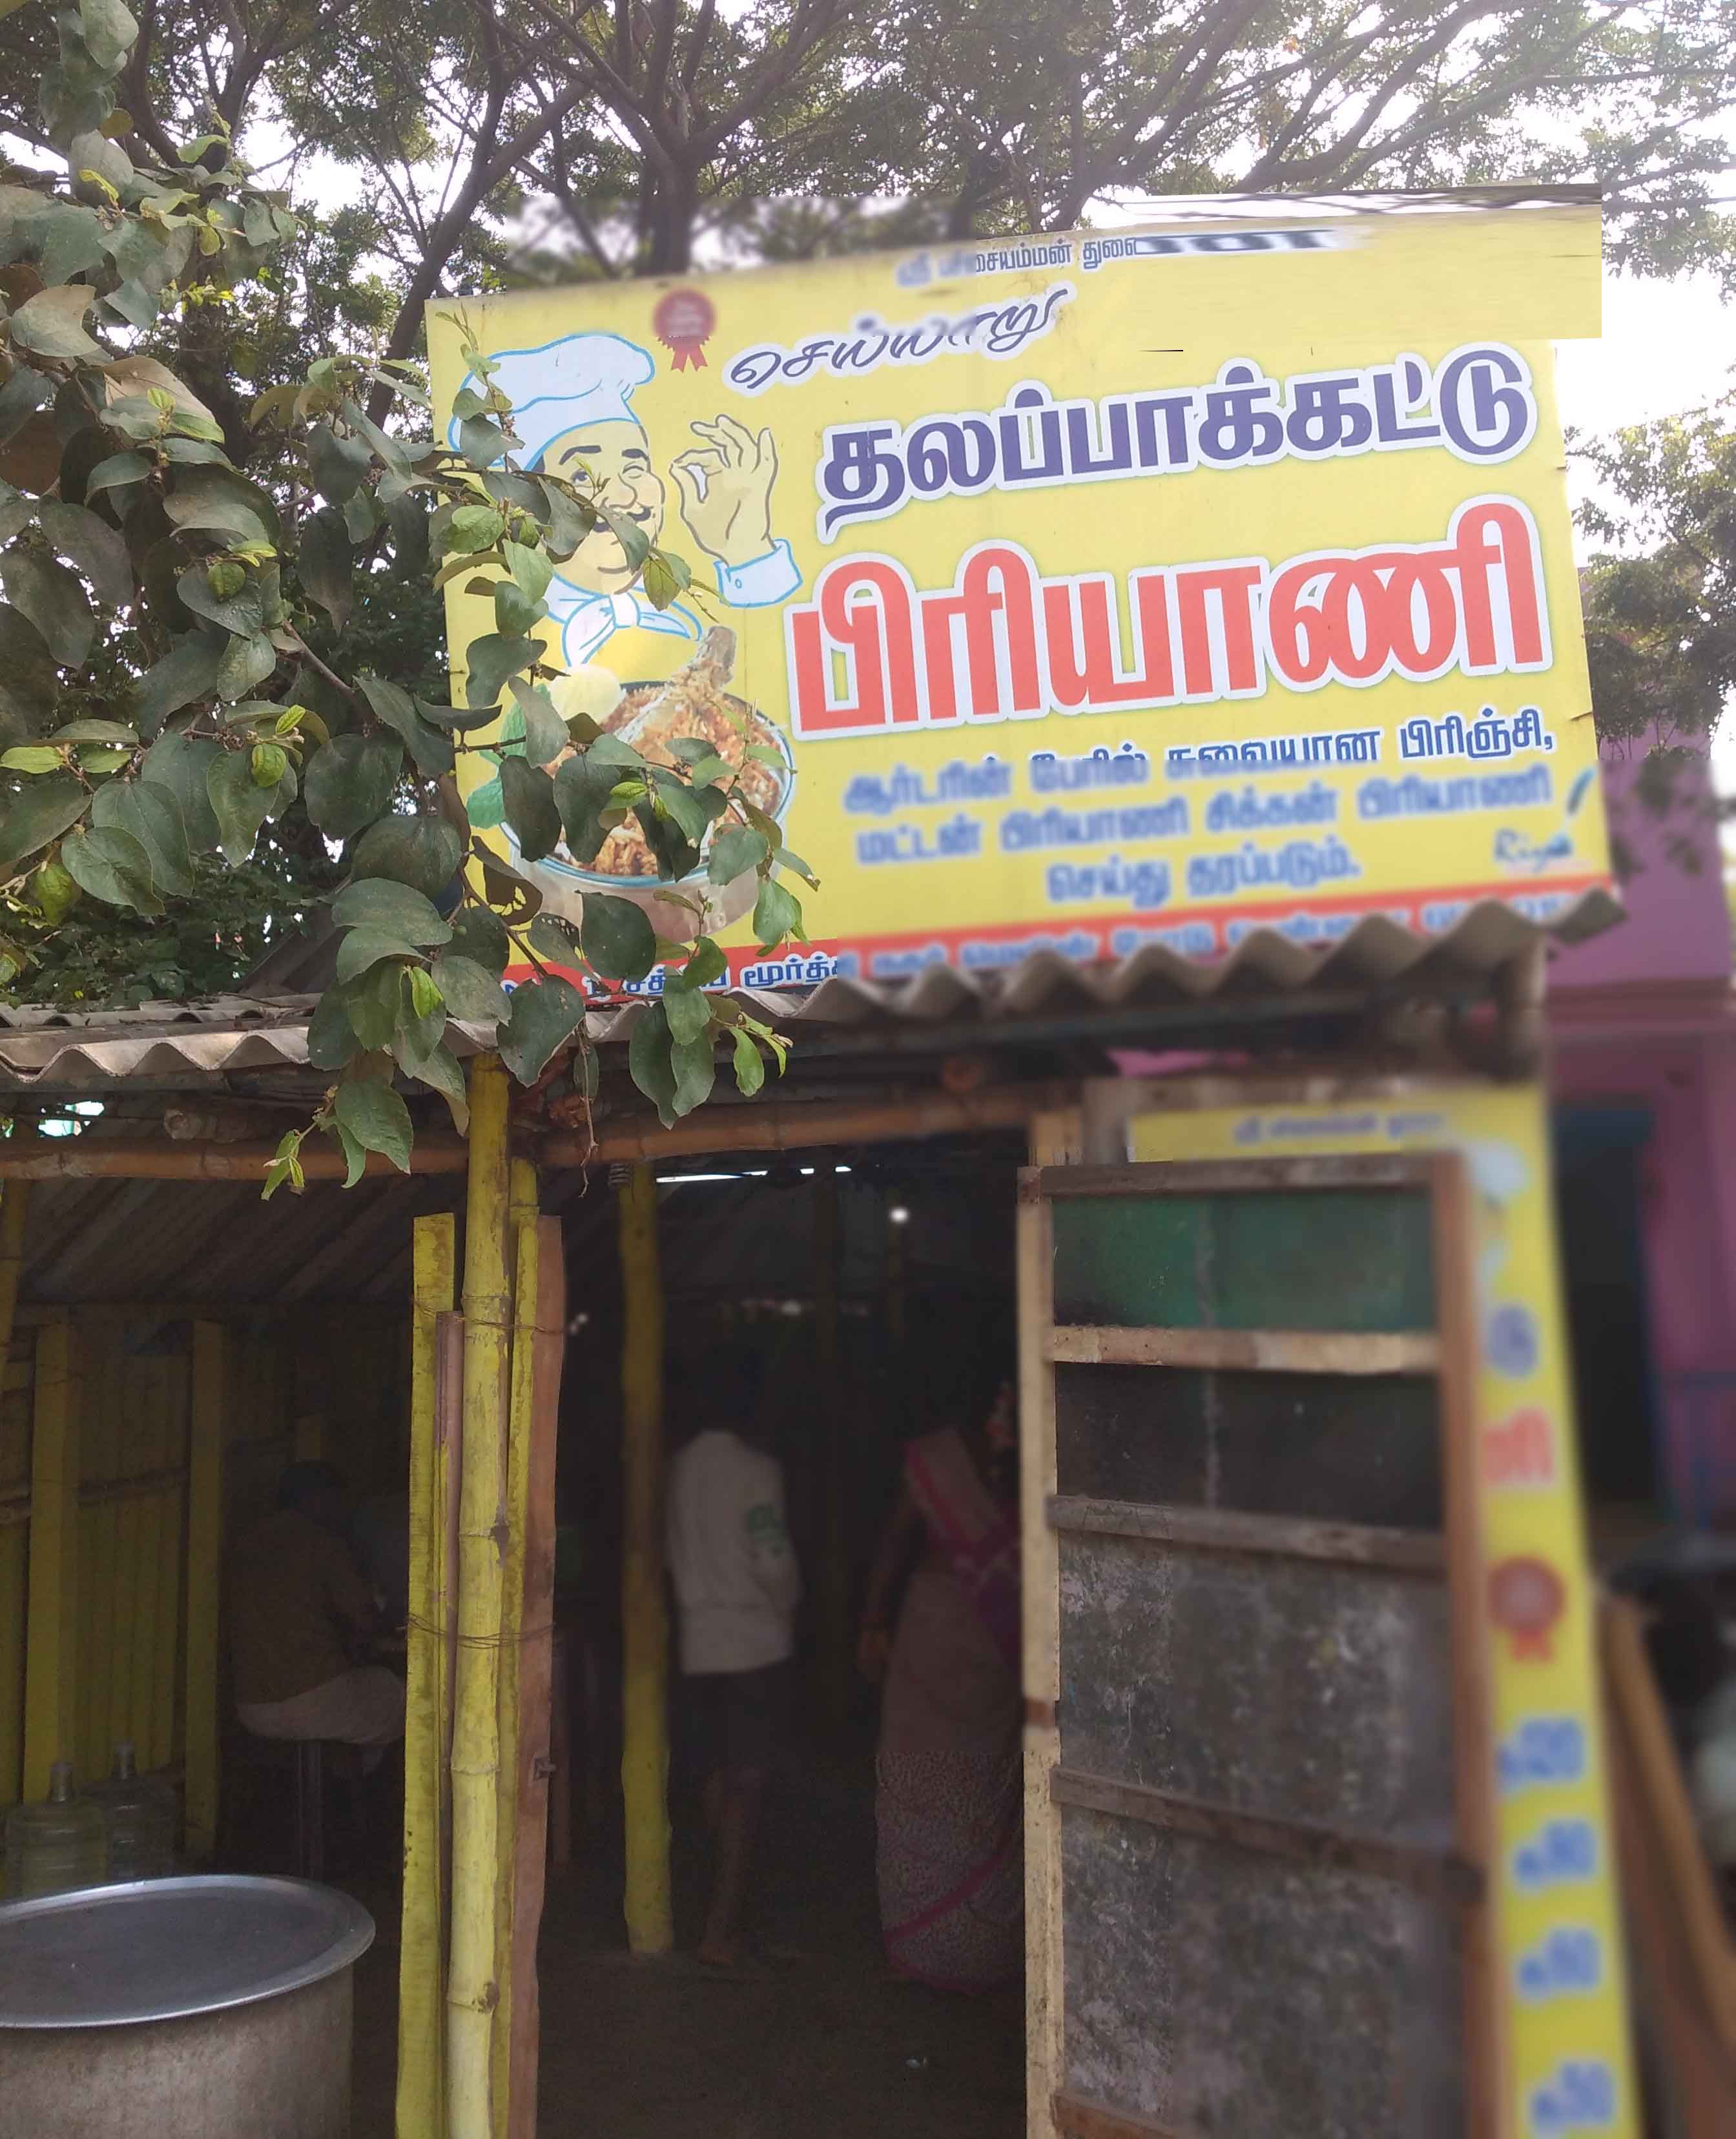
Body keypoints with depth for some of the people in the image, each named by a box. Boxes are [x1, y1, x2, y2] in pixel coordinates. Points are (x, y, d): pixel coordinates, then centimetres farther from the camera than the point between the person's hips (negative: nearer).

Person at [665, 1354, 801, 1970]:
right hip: (755, 1644, -6)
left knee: (717, 1777, 17)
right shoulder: (755, 1467, -15)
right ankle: (721, 1932, -1)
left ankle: (728, 1907, 28)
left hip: (699, 1646, 6)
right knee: (746, 1785, -1)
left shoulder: (680, 1466, 4)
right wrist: (788, 1605, 2)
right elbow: (773, 1558, -17)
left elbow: (671, 1554, 11)